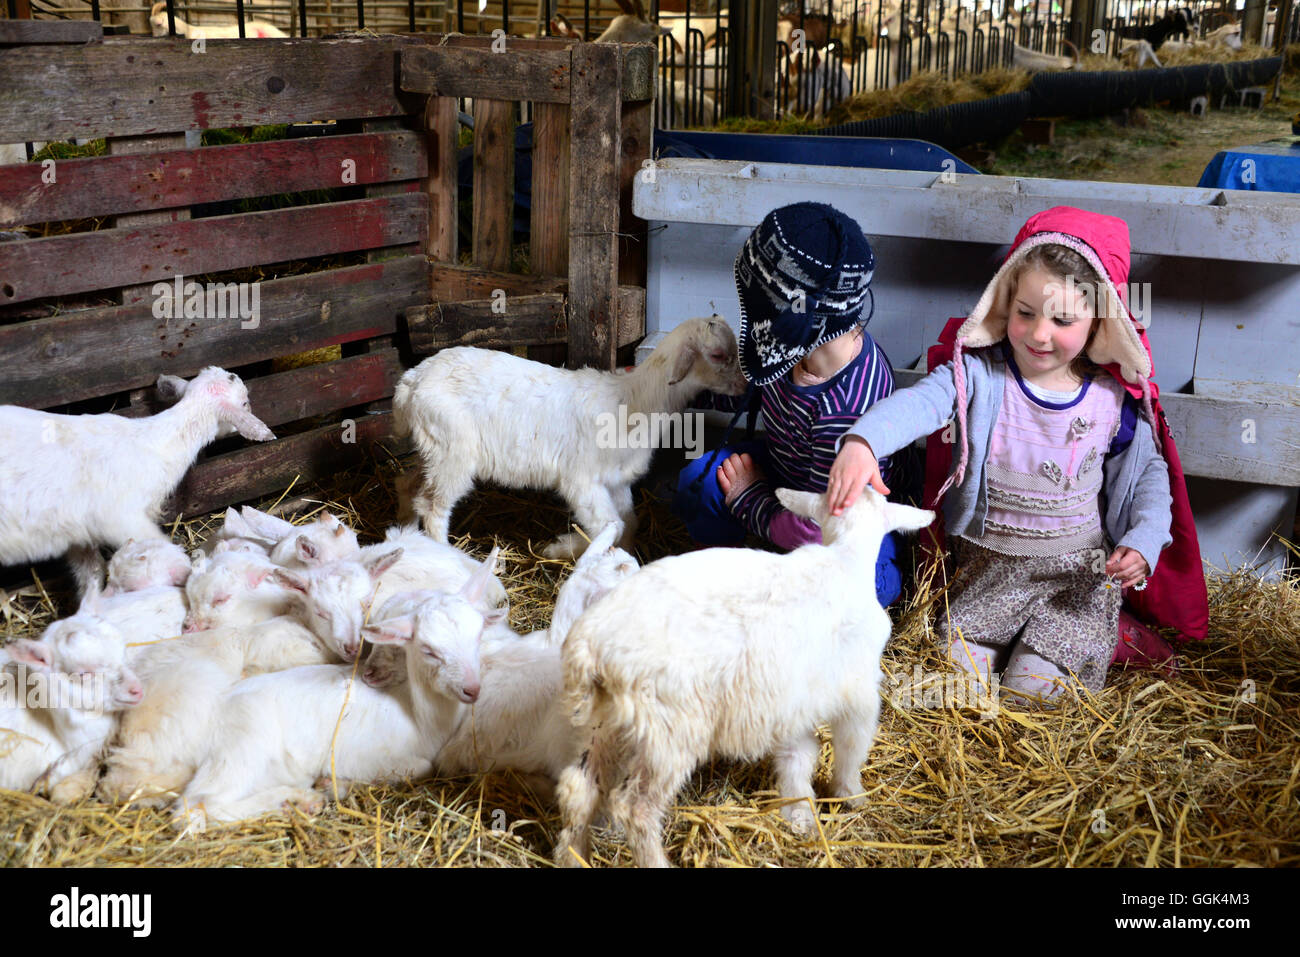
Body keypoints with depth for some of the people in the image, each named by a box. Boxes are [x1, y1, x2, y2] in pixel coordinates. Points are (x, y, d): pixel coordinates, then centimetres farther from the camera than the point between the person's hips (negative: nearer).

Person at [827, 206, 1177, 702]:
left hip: (1077, 568, -1)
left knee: (1033, 685, -13)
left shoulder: (1113, 399, -5)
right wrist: (862, 442, -51)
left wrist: (1142, 542, -11)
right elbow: (920, 401, -30)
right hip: (986, 563, 1)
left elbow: (1149, 472, 8)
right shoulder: (980, 375, -11)